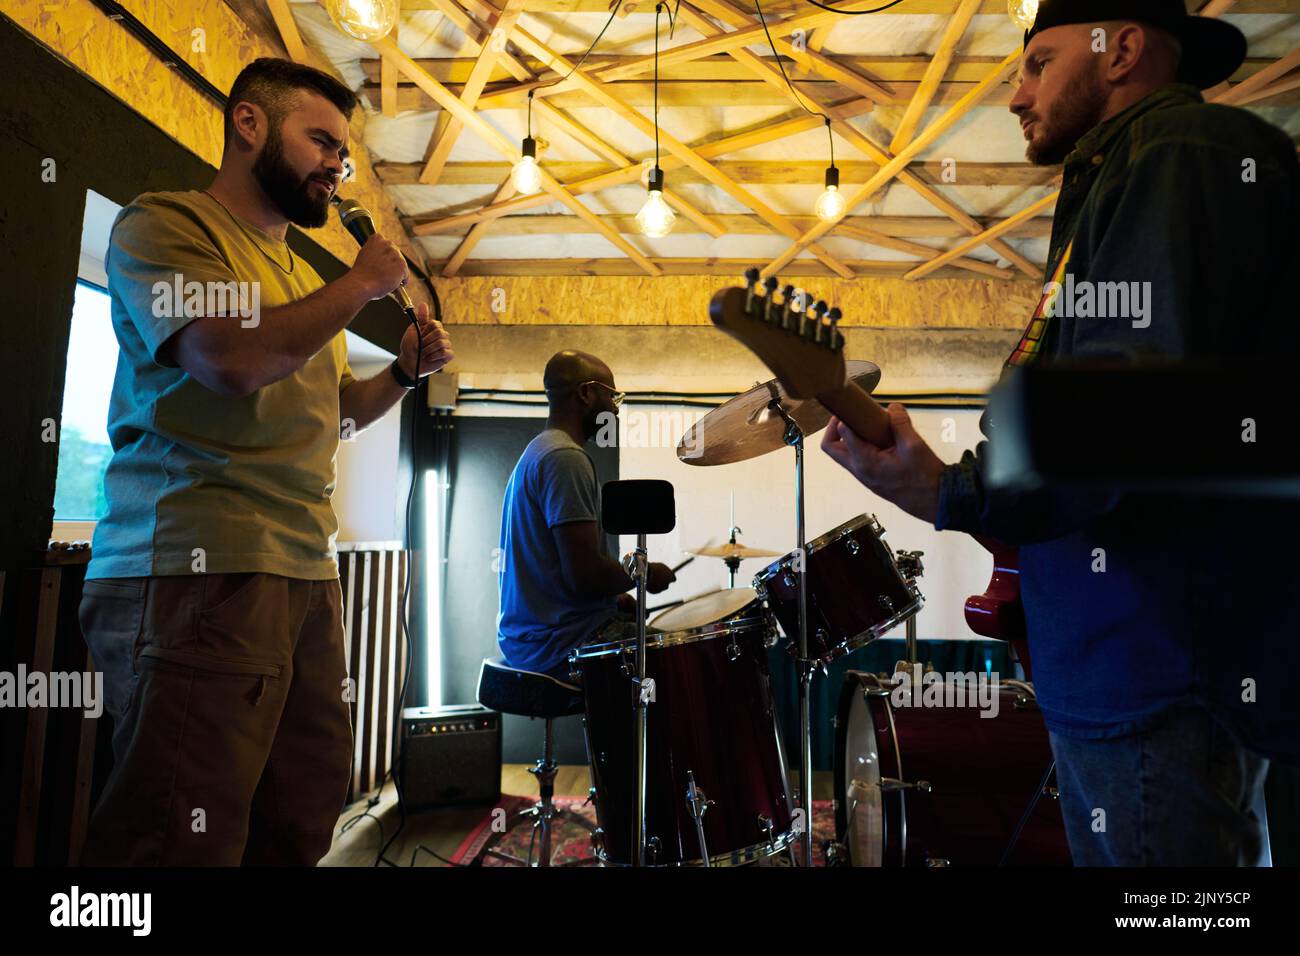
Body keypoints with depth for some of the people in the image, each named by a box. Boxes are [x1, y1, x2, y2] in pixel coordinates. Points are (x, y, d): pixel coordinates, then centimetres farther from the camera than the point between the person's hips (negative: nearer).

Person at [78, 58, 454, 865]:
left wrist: (405, 372, 13)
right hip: (198, 571, -8)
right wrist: (362, 284, -7)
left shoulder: (301, 274, 23)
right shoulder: (164, 224, -1)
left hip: (307, 571, 8)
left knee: (305, 818, 11)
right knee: (187, 838, -4)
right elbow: (235, 360, -20)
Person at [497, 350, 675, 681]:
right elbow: (584, 574, -24)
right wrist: (646, 575, -6)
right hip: (563, 643, -10)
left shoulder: (535, 451, 15)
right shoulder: (566, 458, -17)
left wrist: (616, 598, 12)